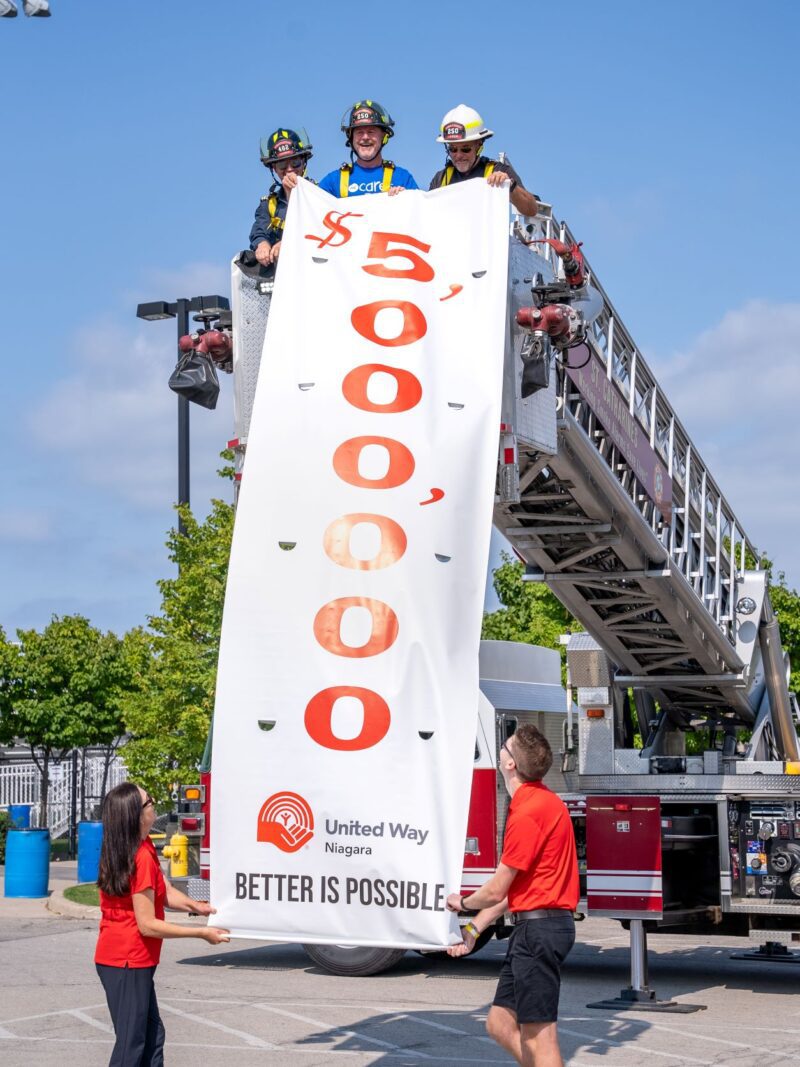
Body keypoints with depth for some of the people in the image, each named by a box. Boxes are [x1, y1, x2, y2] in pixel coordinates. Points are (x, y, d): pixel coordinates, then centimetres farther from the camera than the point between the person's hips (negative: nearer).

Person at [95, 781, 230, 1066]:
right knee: (132, 1043, -3)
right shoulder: (142, 858, -23)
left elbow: (164, 892, 10)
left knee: (152, 1033, 16)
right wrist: (201, 933, -14)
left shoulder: (144, 847, 6)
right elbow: (148, 925, -20)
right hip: (128, 963, -10)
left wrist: (195, 906, -5)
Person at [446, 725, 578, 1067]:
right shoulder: (544, 801, 15)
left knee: (537, 1036, -6)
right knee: (499, 1024, 14)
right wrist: (474, 928, 16)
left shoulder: (527, 813, -18)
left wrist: (462, 903, 10)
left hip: (537, 927, -10)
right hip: (535, 926, 10)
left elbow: (496, 891, -11)